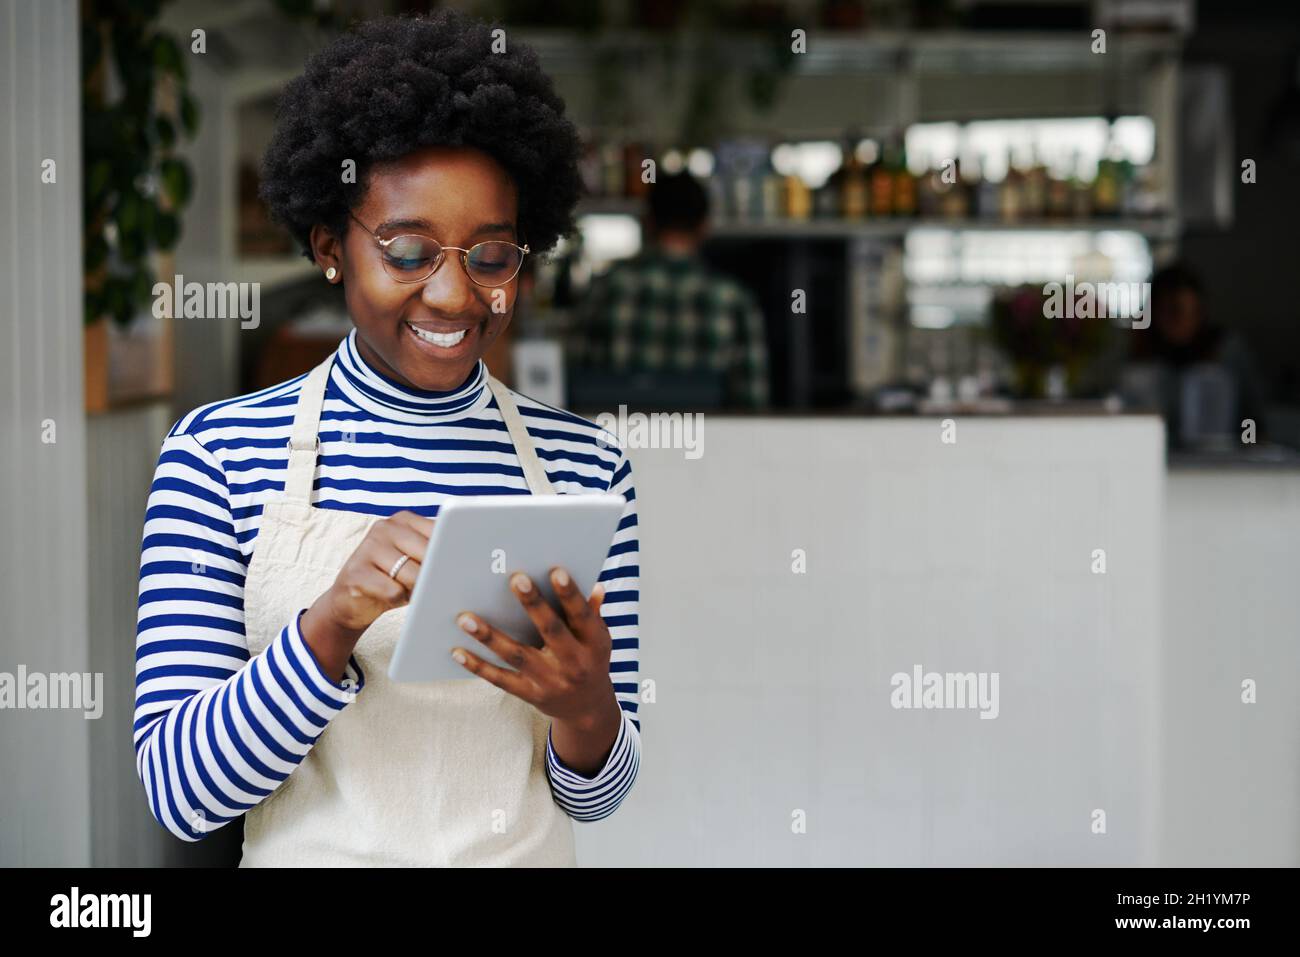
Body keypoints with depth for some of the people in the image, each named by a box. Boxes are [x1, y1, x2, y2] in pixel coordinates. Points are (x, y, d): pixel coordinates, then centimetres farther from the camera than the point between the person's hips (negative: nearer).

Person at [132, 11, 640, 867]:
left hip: (524, 855, 2)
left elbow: (595, 795, 0)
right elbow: (179, 792, -14)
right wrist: (334, 622, -28)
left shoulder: (583, 465, -5)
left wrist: (588, 707, -21)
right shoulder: (221, 451, -10)